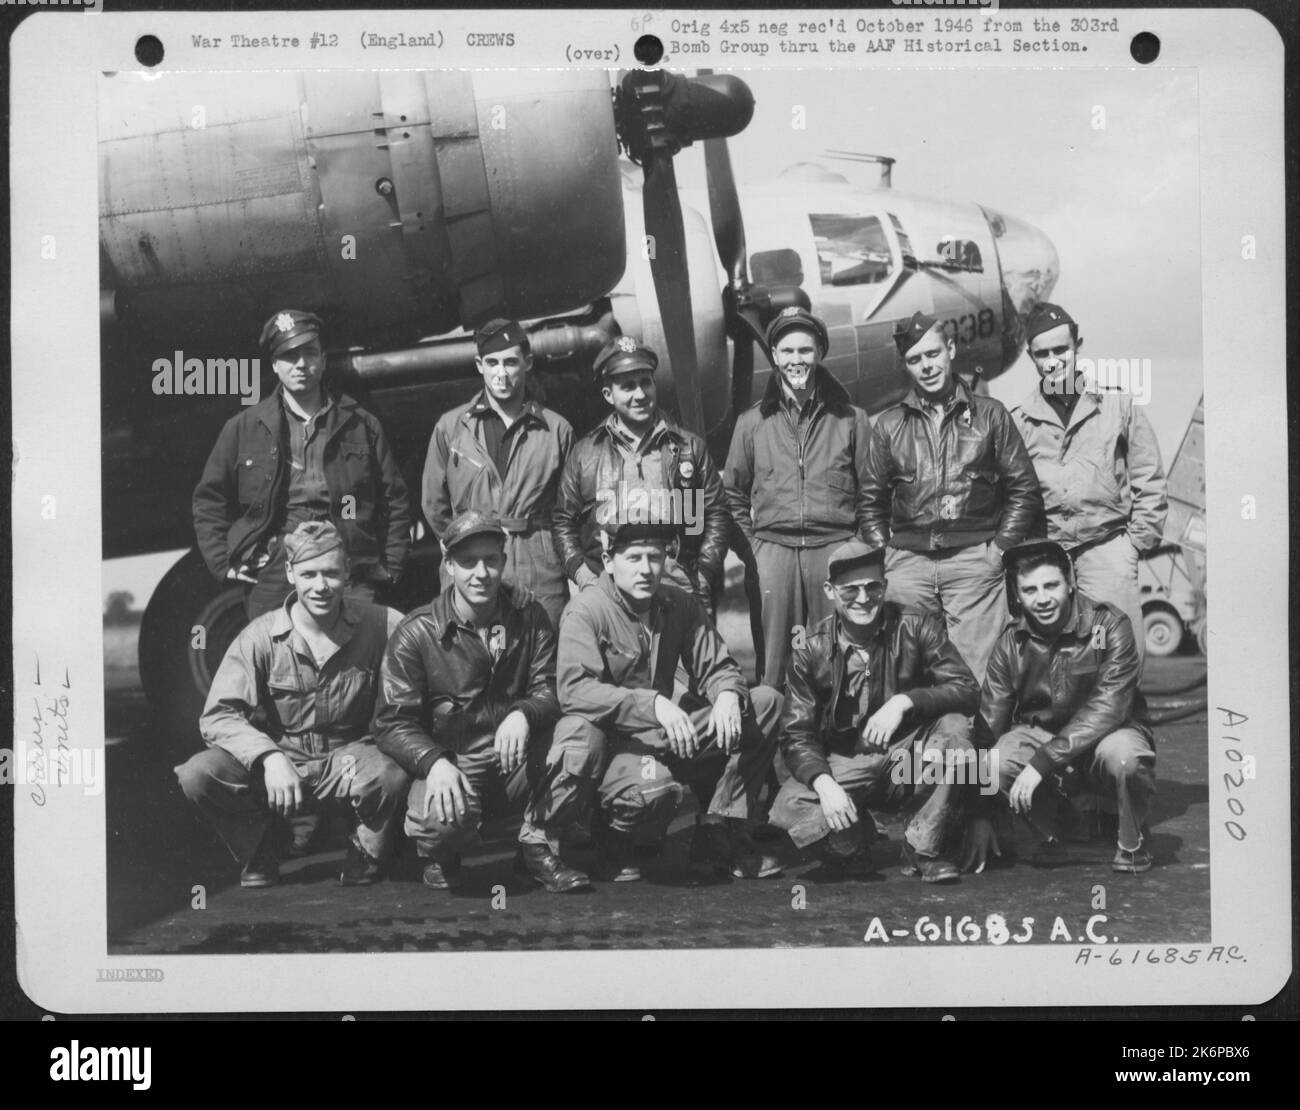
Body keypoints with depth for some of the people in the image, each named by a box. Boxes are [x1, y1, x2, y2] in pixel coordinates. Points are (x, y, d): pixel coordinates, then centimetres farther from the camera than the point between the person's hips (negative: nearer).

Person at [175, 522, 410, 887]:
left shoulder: (377, 625, -8)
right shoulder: (261, 636, -9)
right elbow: (218, 716, -12)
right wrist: (269, 757, -31)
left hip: (347, 763, -1)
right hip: (279, 764, 1)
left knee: (393, 774, -35)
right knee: (197, 774, -26)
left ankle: (364, 861, -1)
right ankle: (260, 853, 5)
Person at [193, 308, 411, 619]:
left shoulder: (361, 425, 13)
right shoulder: (243, 429, 13)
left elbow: (396, 503, 15)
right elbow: (208, 501, 16)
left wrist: (388, 569, 7)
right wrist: (224, 564, 6)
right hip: (271, 577, 0)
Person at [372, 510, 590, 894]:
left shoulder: (530, 619, 5)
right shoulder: (415, 634, -4)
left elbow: (551, 690, -4)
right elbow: (393, 722, -8)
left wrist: (522, 714, -29)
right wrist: (435, 762, -28)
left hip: (517, 768, 3)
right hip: (451, 764, -2)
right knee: (444, 818, -36)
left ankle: (536, 847, -10)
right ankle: (439, 855, 5)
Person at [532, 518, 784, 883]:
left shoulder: (680, 605, 6)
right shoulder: (585, 611, -12)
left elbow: (717, 666, 8)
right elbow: (575, 689, -25)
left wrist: (727, 694, -18)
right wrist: (653, 704, -36)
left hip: (670, 736, 7)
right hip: (614, 739, -6)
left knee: (765, 702, -6)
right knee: (655, 787, -39)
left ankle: (720, 833, -1)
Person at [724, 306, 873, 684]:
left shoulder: (851, 419, 11)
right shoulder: (752, 422, 13)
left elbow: (869, 494, 9)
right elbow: (734, 496, 17)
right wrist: (753, 547, 7)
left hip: (835, 550, 0)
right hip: (773, 551, 1)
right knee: (775, 661, -1)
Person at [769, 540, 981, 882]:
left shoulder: (917, 627, -5)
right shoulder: (811, 651, -4)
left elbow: (968, 690, -13)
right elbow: (796, 735, -6)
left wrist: (904, 701, -29)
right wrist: (824, 783, -27)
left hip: (912, 759, 0)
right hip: (844, 766, 0)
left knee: (953, 727, -30)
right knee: (789, 808, -29)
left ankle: (925, 847, -12)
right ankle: (854, 845, 5)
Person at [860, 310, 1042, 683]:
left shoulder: (990, 415, 8)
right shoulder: (889, 424, 12)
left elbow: (1024, 490, 7)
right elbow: (872, 499, 16)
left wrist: (999, 548, -2)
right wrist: (883, 554, 5)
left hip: (974, 559, -2)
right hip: (907, 563, 2)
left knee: (975, 675, -8)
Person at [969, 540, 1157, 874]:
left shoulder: (1108, 624, -17)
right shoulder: (1010, 643, -7)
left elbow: (1108, 708, -26)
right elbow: (988, 723, -6)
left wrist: (1042, 761, -35)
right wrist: (980, 816, -10)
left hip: (1107, 733, -3)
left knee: (1122, 753, -38)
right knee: (998, 760, -29)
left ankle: (1131, 841, -6)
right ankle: (1049, 835, 1)